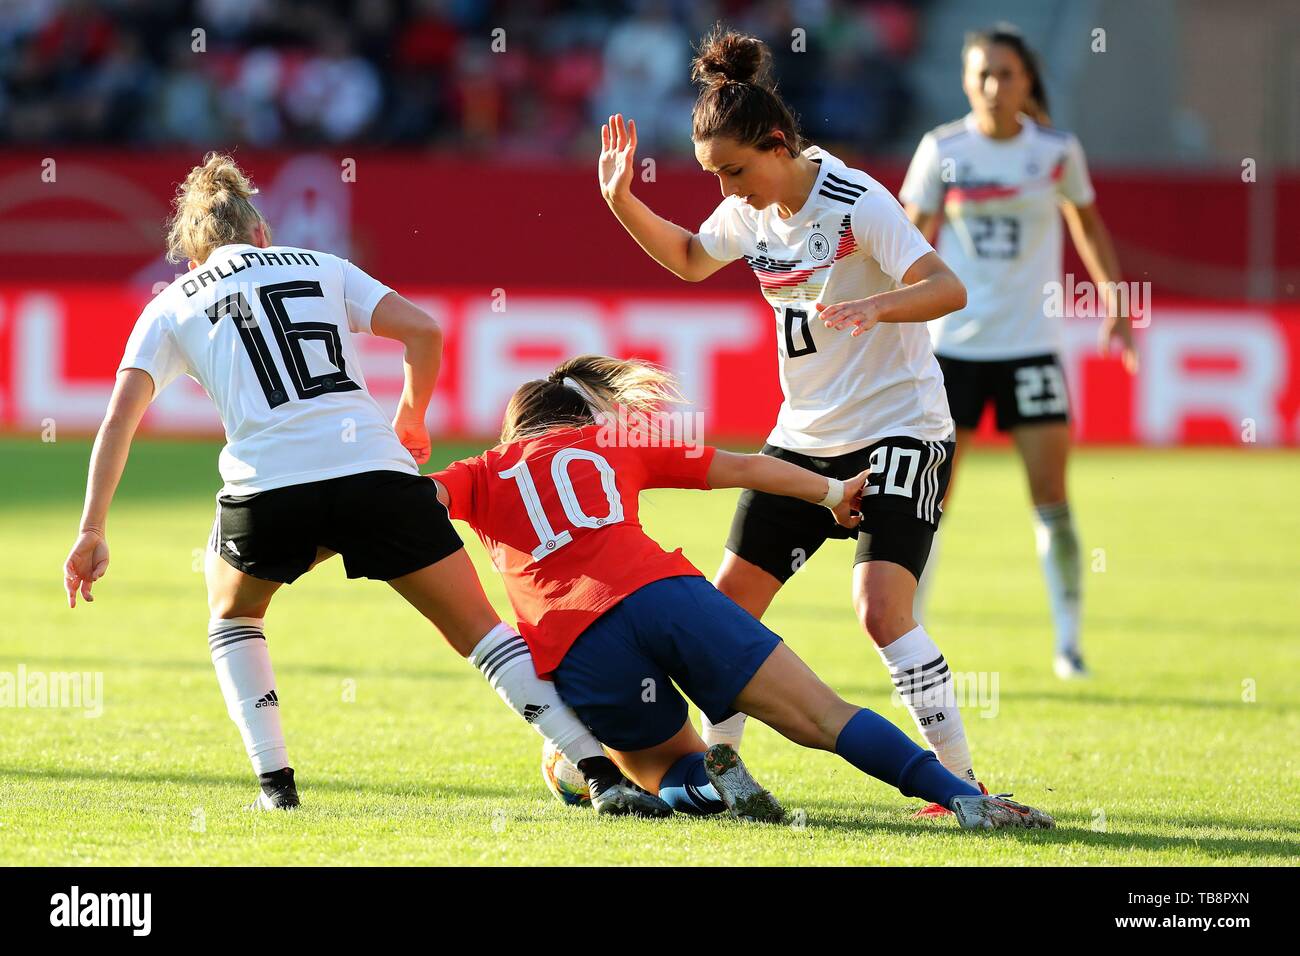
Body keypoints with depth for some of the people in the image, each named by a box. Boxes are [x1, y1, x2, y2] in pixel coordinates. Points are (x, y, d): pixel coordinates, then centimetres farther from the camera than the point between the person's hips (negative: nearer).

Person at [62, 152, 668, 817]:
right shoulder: (319, 267, 24)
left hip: (267, 487, -1)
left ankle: (275, 782, 16)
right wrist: (411, 419, 29)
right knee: (479, 631, 8)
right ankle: (603, 776, -3)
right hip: (374, 467, 1)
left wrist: (92, 531, 10)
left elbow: (119, 420, 10)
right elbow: (423, 331, 13)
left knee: (232, 616, 30)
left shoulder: (171, 307, 21)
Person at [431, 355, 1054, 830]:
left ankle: (704, 781, -14)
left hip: (576, 652, 0)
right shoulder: (614, 440, 28)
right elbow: (743, 468, 30)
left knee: (674, 773, 21)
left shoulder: (484, 474, 25)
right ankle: (965, 799, -22)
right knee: (826, 718, -3)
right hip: (663, 593, 0)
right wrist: (834, 493, 43)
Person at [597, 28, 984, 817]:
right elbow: (689, 259, 25)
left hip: (899, 432, -8)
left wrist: (873, 308, -47)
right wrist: (621, 200, 12)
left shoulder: (855, 203, -19)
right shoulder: (751, 214, 3)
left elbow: (947, 288, -29)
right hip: (805, 438, 8)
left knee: (882, 609, -22)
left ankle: (963, 781, -15)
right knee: (732, 598, 6)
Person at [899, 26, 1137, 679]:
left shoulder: (1057, 151, -2)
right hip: (953, 343, 0)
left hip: (1031, 343, 0)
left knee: (1051, 496, -5)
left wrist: (1114, 299, 9)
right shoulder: (942, 151, -3)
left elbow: (1087, 222, 15)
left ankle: (1068, 641, 4)